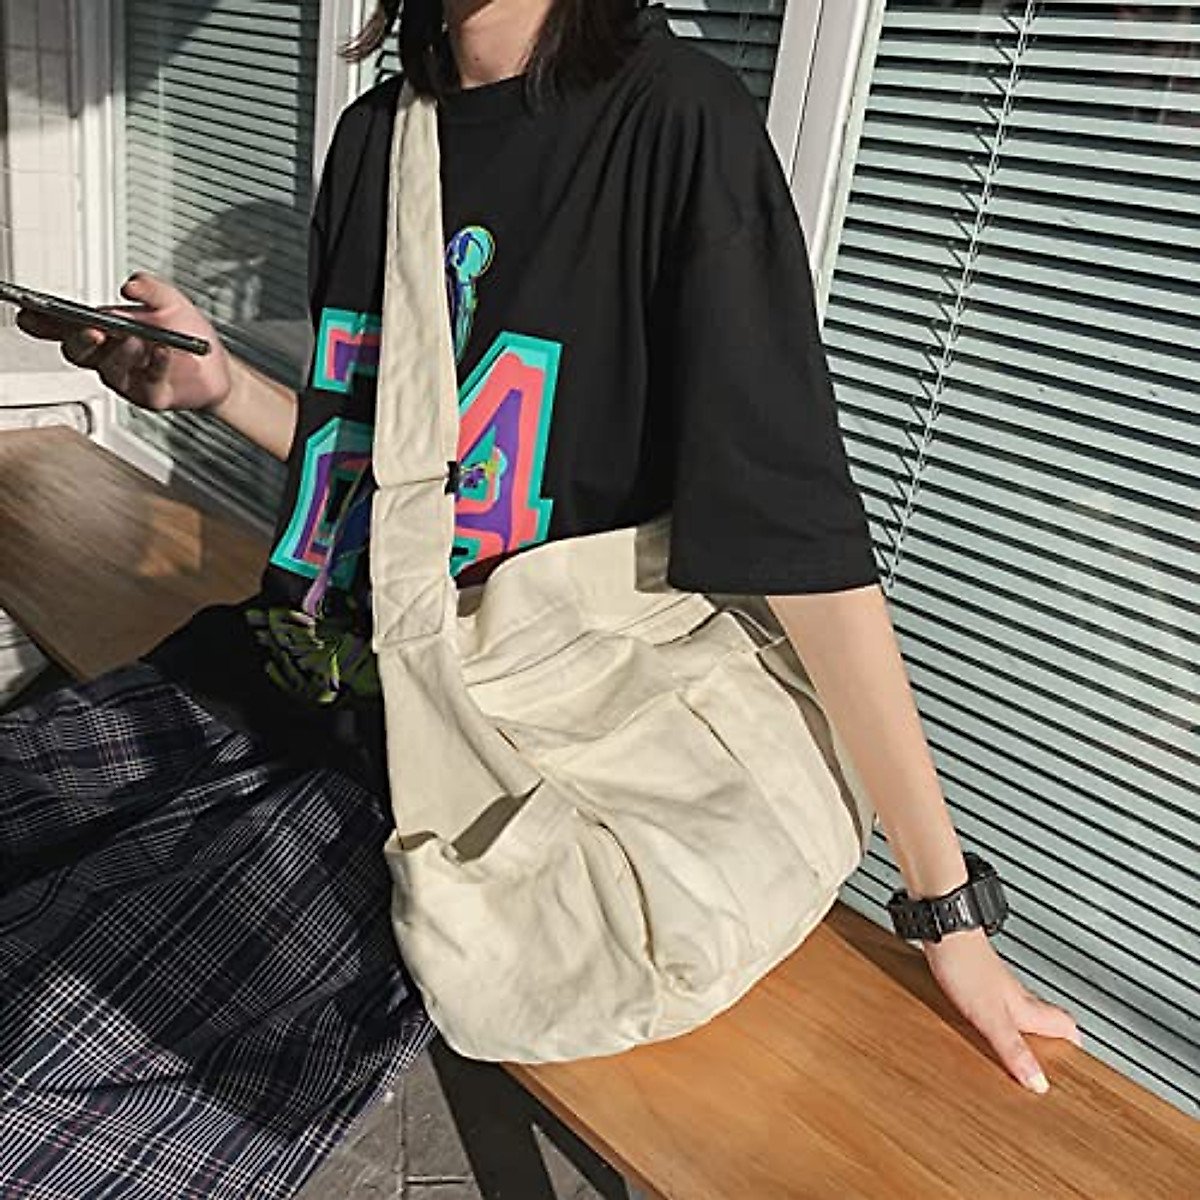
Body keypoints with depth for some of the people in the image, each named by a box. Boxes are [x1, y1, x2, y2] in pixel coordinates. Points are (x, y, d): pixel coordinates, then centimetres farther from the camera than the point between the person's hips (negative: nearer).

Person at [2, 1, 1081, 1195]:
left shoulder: (673, 121, -12)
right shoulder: (373, 131, 11)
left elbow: (802, 536, -16)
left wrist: (948, 913, -12)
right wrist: (215, 382, 1)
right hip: (271, 674, 8)